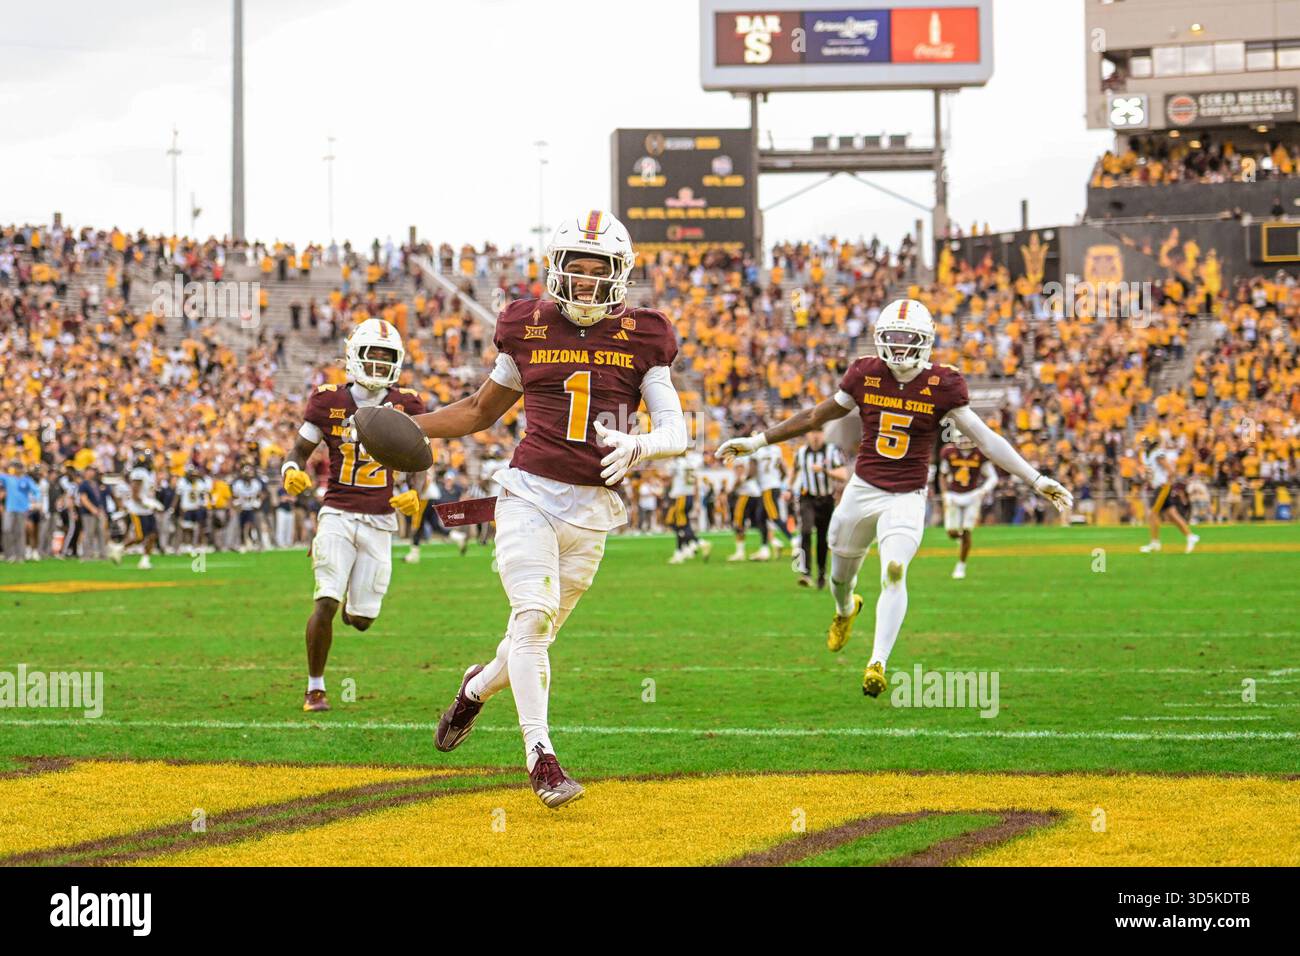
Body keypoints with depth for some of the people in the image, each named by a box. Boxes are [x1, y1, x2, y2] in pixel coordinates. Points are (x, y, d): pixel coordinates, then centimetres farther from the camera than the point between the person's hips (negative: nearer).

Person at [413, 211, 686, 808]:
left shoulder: (642, 340, 3)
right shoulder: (529, 329, 5)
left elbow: (675, 430, -4)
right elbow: (482, 409, 18)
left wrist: (638, 446, -26)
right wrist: (410, 428, 7)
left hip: (592, 511, 1)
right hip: (529, 495, -1)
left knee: (537, 633, 9)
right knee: (533, 615, -18)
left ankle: (478, 688, 41)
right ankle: (540, 754, -15)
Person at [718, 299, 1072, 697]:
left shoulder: (942, 386, -8)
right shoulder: (865, 375, -2)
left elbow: (986, 439, -5)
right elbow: (814, 417, 9)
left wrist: (1036, 480, -10)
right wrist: (757, 441, 11)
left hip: (907, 498, -3)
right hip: (862, 489, 3)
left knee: (894, 573, -23)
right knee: (841, 575, 16)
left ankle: (878, 663, -23)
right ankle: (846, 610, 53)